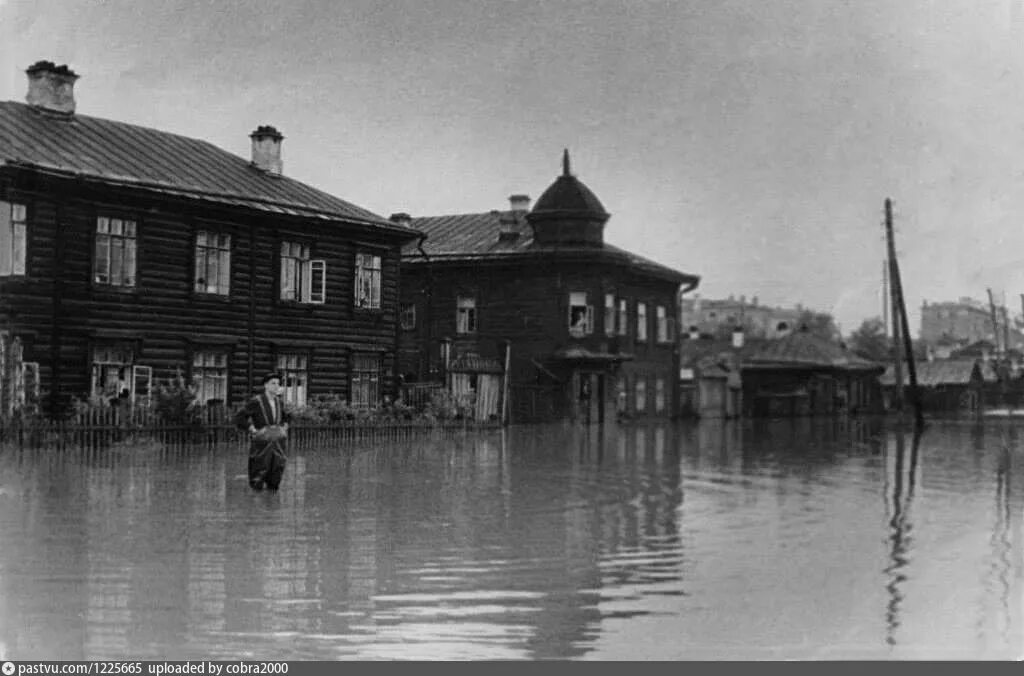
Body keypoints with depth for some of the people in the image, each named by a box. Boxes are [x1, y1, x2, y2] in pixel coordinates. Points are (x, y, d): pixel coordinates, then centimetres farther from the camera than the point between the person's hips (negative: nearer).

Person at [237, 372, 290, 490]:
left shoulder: (279, 402, 8)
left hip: (276, 443, 4)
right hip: (261, 443, -4)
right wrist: (254, 431, -17)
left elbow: (286, 417, 27)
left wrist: (284, 428, 11)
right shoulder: (255, 402, -10)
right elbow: (241, 420, -11)